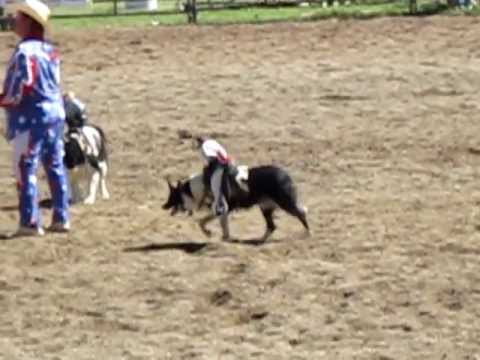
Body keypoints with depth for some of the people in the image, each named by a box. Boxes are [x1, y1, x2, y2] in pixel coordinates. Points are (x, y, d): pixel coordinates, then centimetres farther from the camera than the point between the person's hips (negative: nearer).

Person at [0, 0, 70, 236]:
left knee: (26, 169, -3)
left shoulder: (25, 52, -16)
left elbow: (20, 90, -21)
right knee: (55, 167, 12)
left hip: (32, 118, -9)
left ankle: (30, 222, -4)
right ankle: (61, 218, 16)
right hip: (55, 113, 9)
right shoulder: (50, 50, 12)